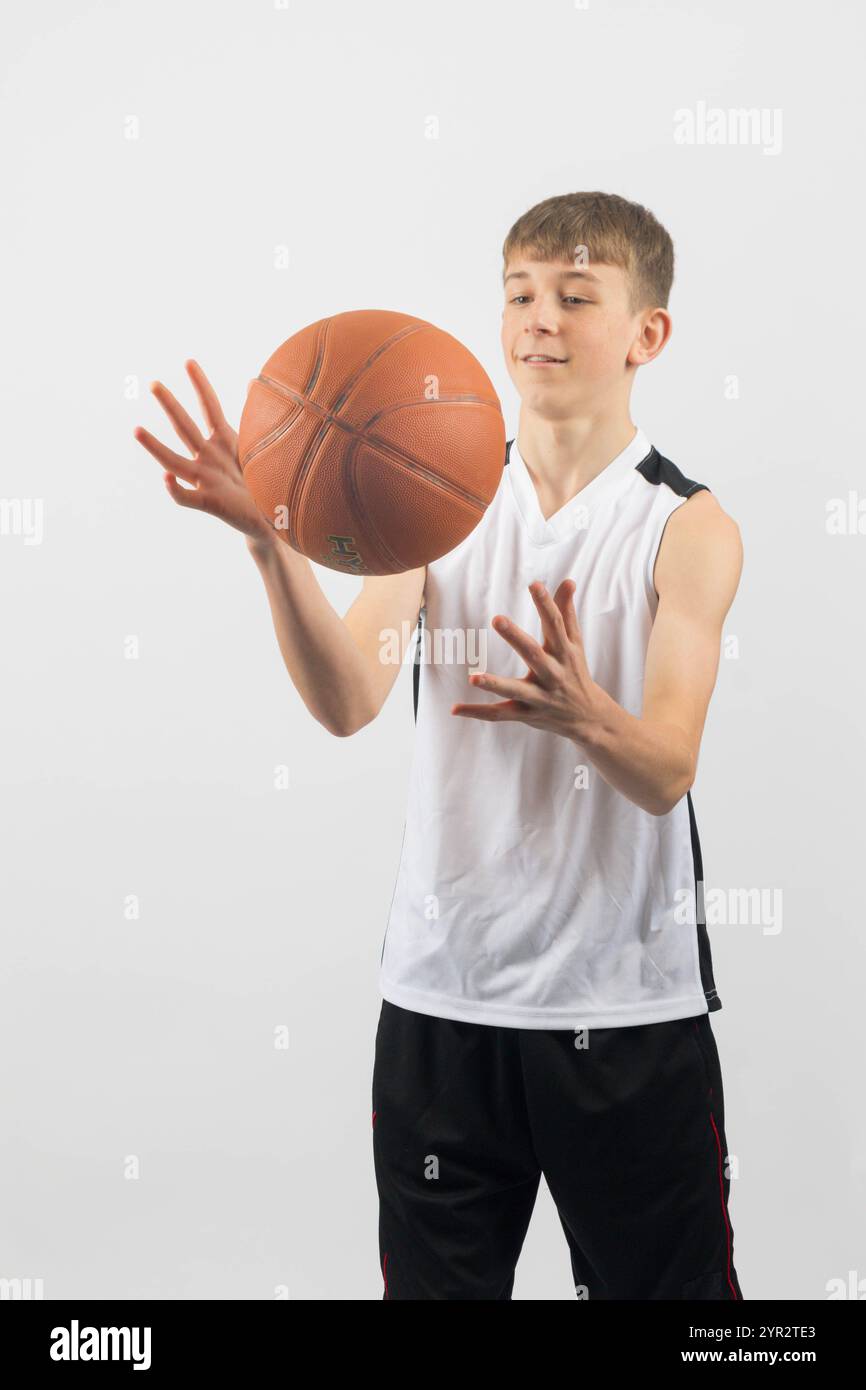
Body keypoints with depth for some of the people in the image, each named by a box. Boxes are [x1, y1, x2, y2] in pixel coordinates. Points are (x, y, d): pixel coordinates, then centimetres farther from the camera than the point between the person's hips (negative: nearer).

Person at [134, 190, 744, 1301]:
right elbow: (348, 703, -11)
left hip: (627, 1009, -2)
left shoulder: (690, 529, -4)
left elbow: (666, 774, -14)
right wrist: (271, 542, -28)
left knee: (658, 1282, 10)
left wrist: (583, 713, -37)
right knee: (435, 1280, 14)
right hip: (443, 994, 2)